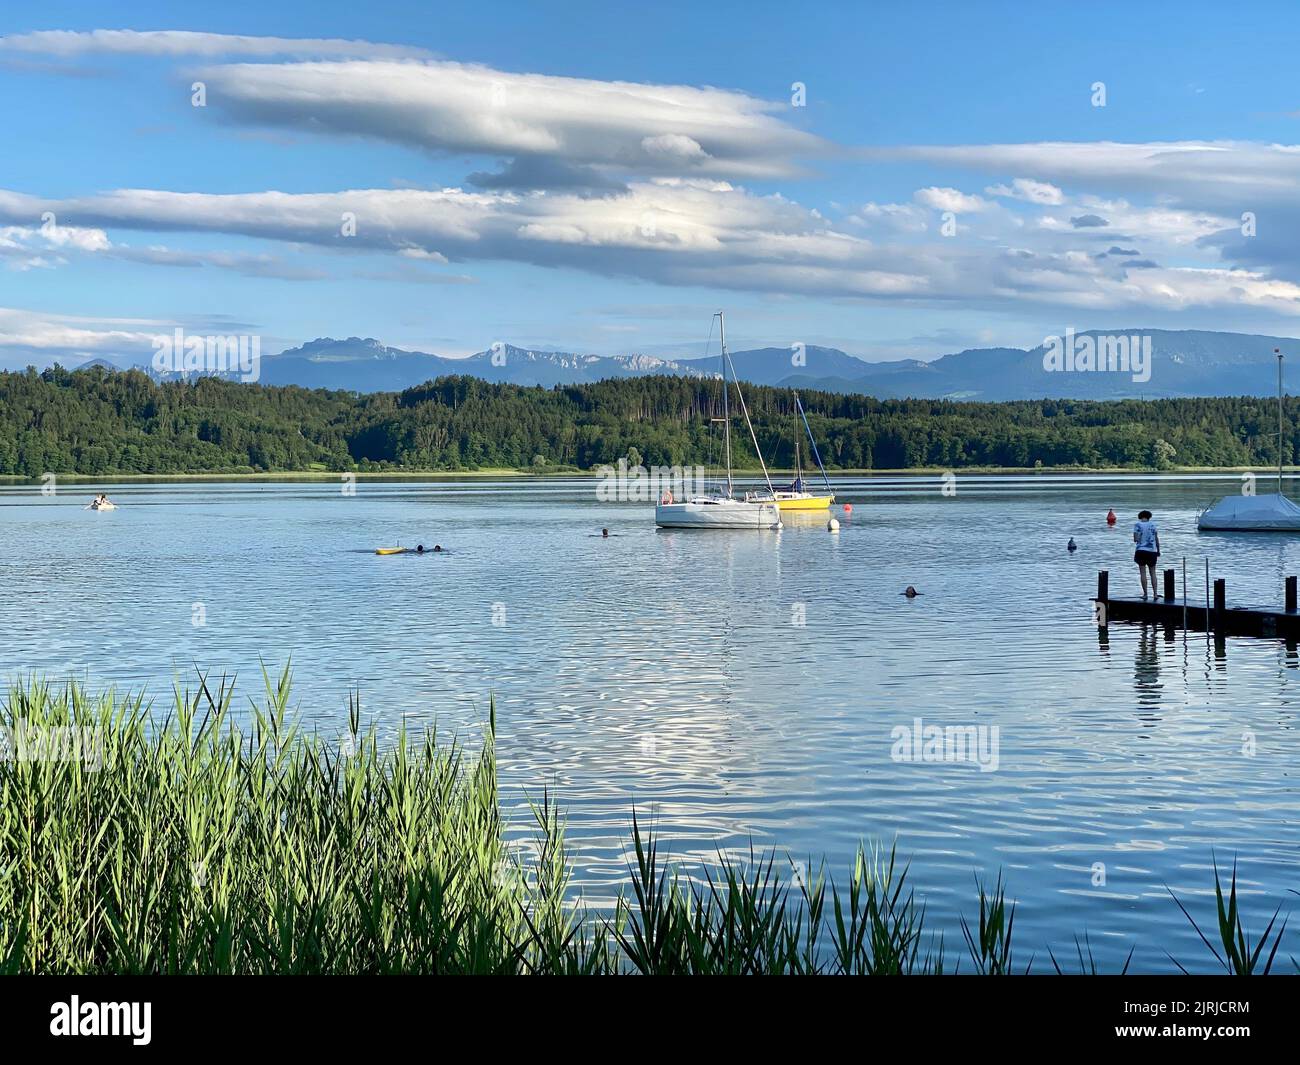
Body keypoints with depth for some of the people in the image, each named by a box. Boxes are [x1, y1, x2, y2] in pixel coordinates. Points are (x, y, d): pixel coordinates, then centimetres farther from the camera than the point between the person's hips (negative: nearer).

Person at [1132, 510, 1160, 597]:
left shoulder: (1137, 524, -3)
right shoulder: (1153, 524, 5)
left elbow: (1136, 539, -10)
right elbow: (1157, 539, 8)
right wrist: (1158, 550, 17)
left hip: (1141, 550, -2)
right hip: (1152, 551, 2)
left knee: (1143, 573, 2)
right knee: (1153, 573, 8)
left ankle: (1145, 594, -1)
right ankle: (1155, 593, 3)